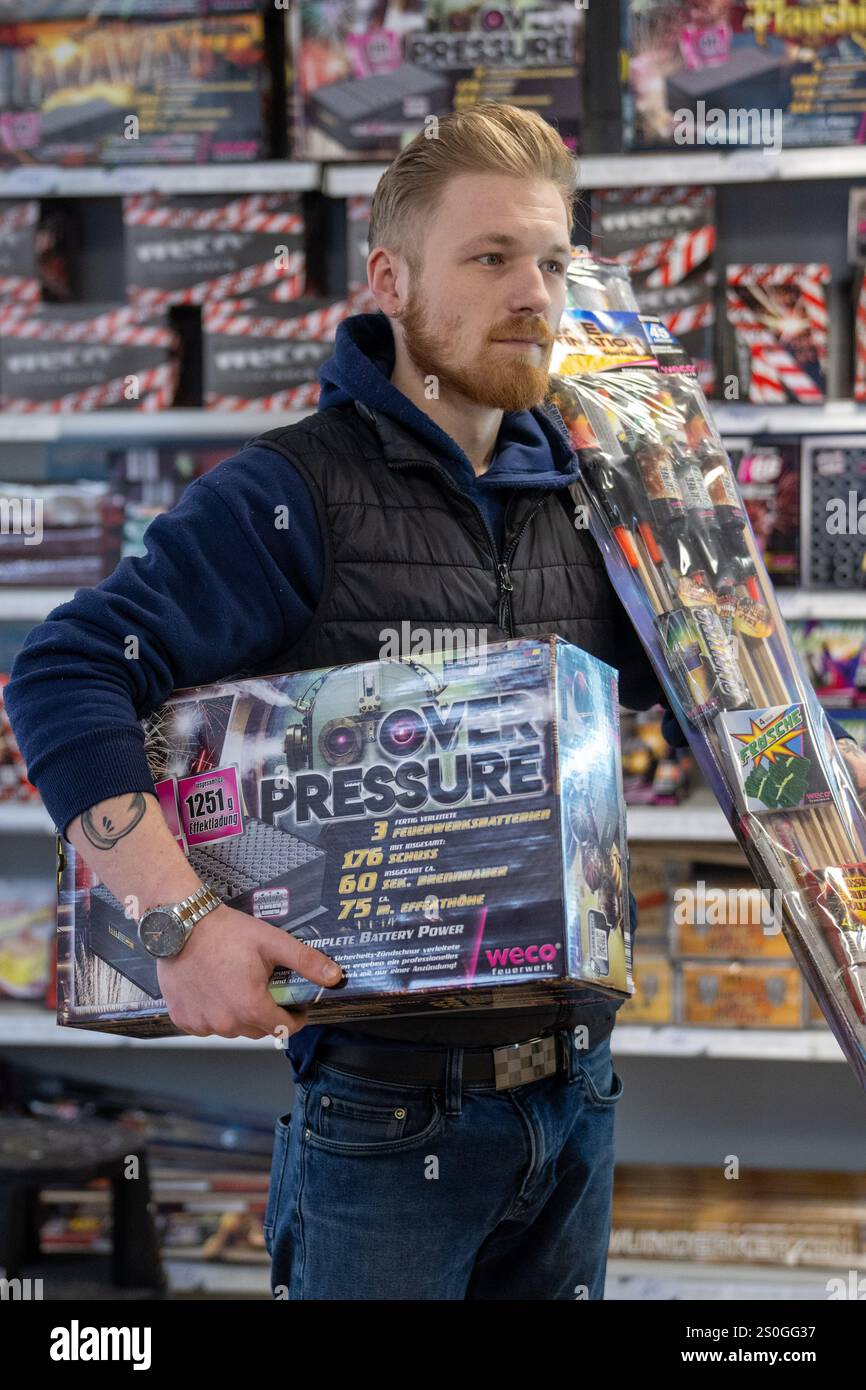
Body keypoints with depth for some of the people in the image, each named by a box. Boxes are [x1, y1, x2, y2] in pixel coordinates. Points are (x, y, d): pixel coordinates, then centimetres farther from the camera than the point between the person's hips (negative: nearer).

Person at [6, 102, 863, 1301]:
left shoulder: (577, 495, 7)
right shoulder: (294, 493, -12)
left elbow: (667, 676, 23)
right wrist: (181, 917, -26)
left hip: (573, 1097, 6)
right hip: (389, 1103, -6)